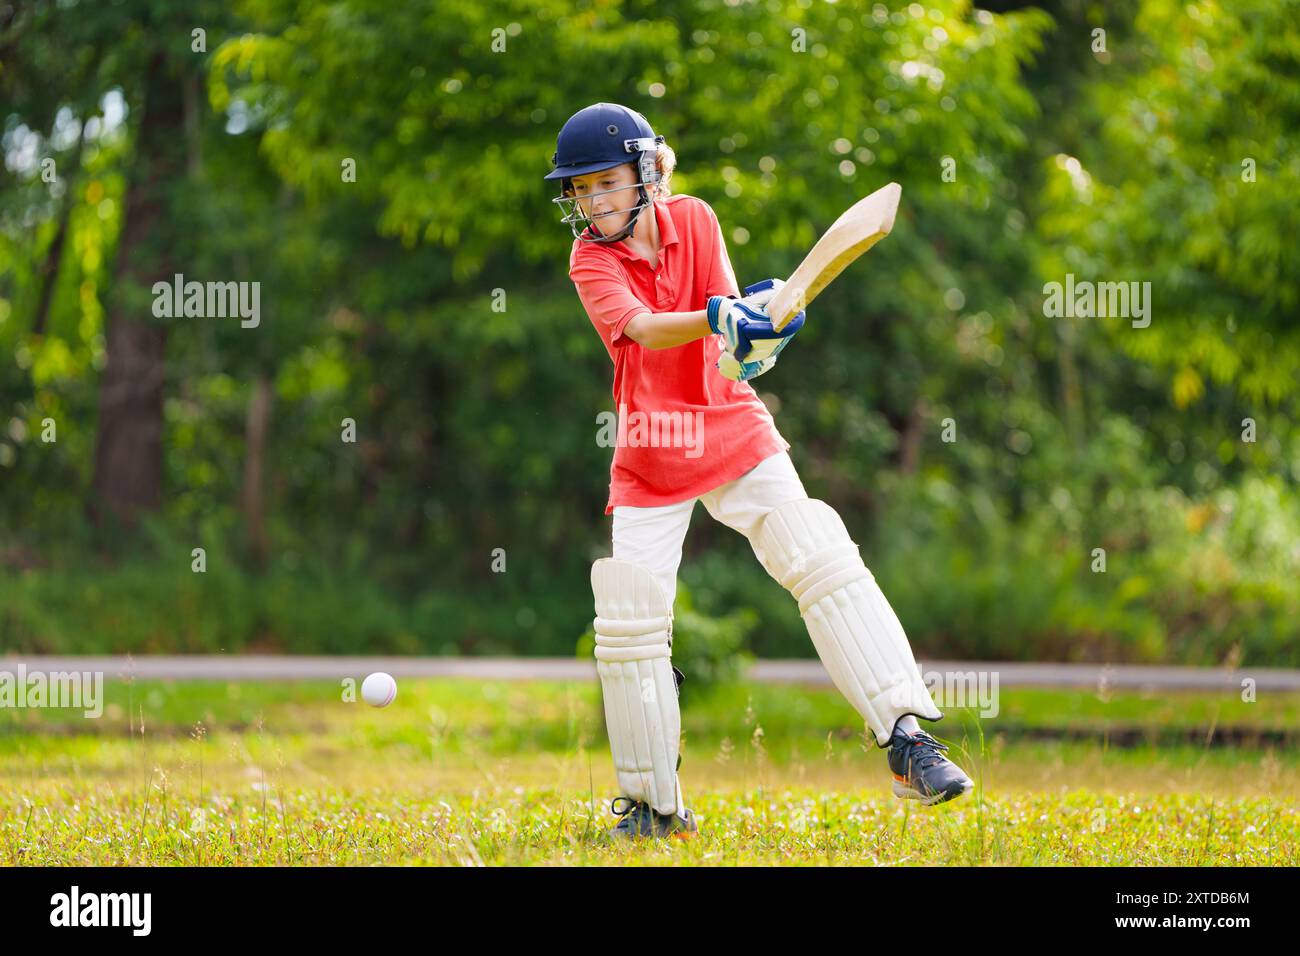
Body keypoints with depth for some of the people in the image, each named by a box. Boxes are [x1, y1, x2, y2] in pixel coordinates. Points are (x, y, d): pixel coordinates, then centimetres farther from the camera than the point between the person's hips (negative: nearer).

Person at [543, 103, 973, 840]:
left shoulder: (693, 220, -1)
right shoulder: (591, 259, -8)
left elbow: (726, 300, -13)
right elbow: (643, 329, -26)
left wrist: (750, 323, -37)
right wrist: (716, 318, -45)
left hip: (733, 430, 0)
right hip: (649, 453, 0)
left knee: (823, 559, -18)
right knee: (628, 621, -6)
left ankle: (907, 735, -22)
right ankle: (654, 806, 8)